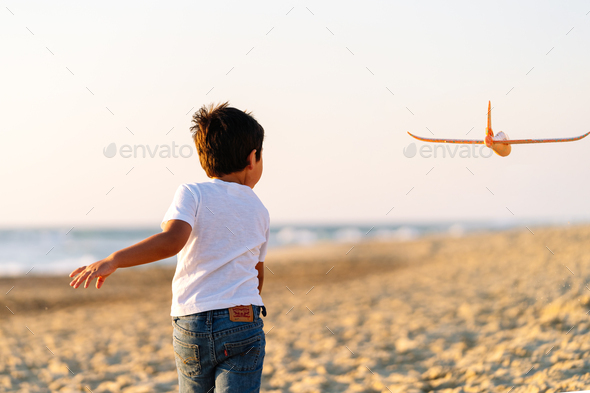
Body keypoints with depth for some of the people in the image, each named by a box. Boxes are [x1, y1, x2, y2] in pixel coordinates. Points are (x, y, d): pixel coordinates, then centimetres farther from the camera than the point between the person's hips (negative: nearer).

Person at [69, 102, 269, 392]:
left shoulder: (192, 194, 0)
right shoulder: (259, 211, 12)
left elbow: (172, 240, -20)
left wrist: (113, 260, -21)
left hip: (190, 328, 0)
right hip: (242, 324, 1)